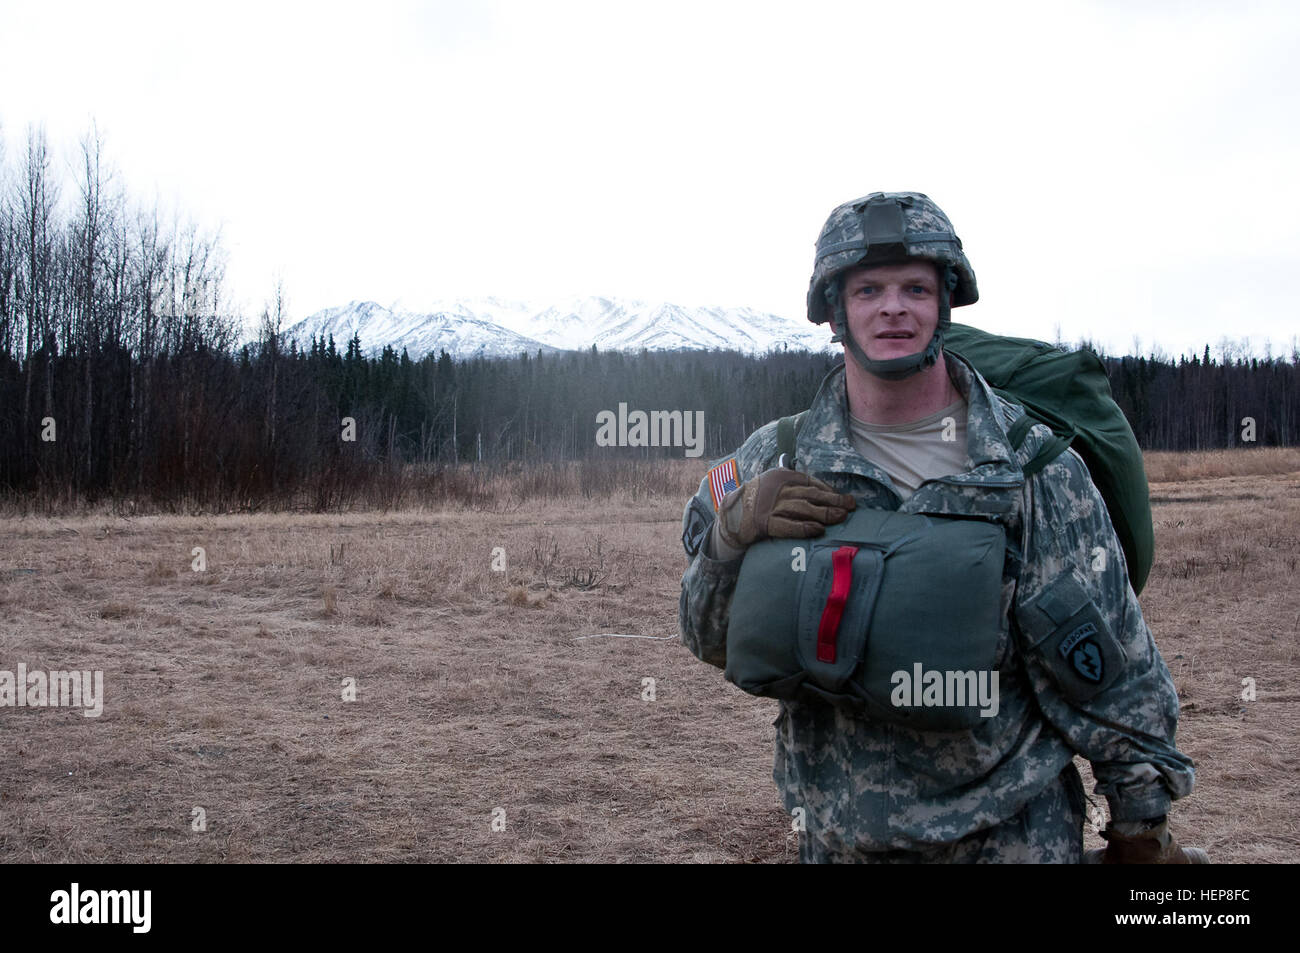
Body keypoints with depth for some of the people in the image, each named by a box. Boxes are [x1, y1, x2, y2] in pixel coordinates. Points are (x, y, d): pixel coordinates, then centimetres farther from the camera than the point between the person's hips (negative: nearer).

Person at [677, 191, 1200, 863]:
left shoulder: (1030, 461, -8)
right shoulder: (775, 460, -3)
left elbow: (1107, 662, -3)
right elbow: (711, 642, 0)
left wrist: (1141, 825, -1)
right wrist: (737, 531, -19)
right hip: (837, 833, 2)